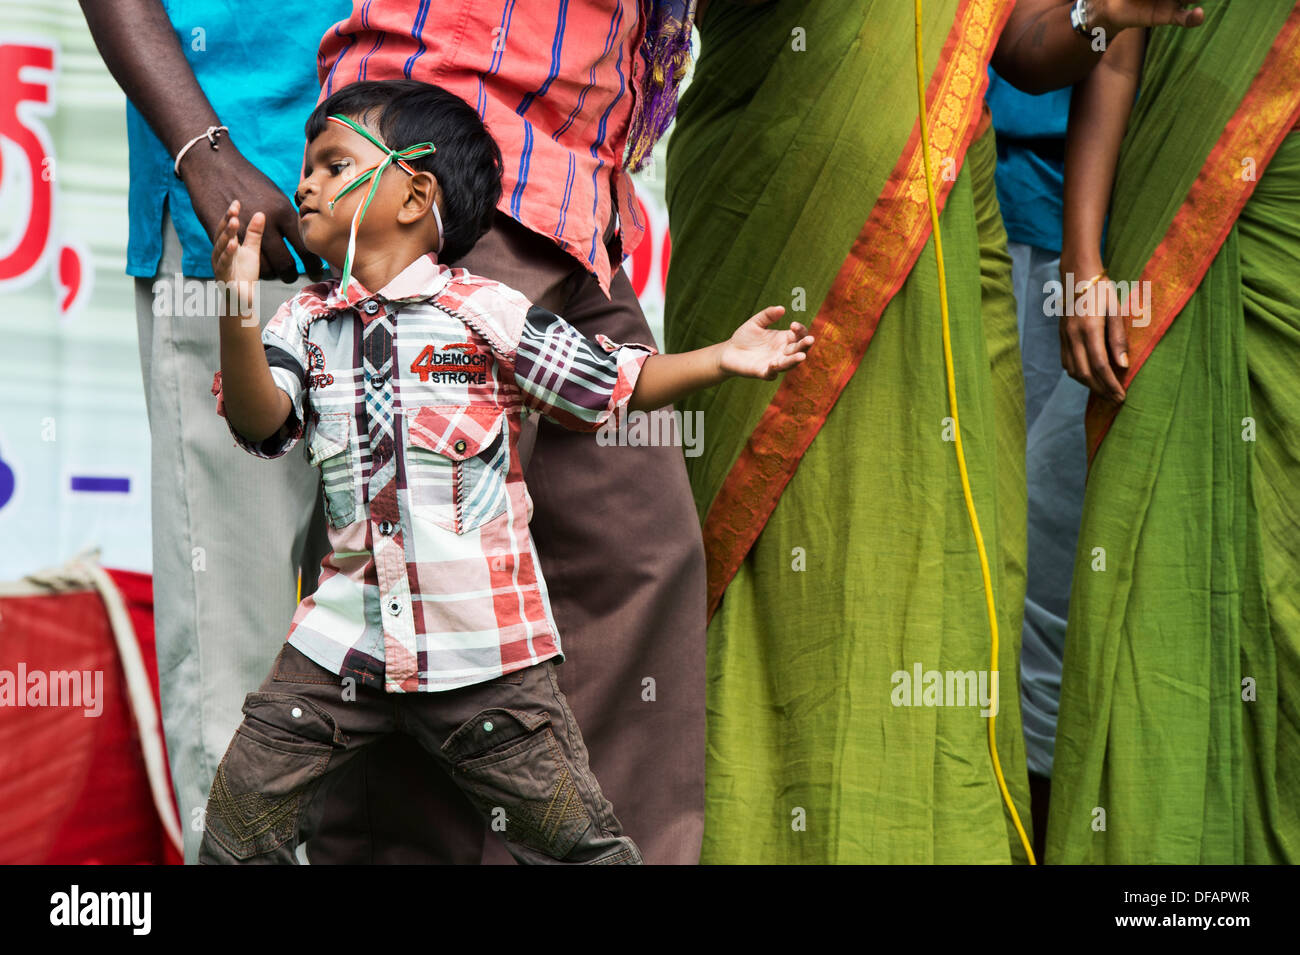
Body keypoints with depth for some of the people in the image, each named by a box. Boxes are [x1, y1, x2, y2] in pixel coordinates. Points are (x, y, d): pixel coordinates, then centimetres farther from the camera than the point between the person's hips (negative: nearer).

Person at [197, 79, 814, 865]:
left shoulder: (486, 312, -2)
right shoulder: (305, 321, 7)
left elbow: (613, 386, 4)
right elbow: (261, 421, -9)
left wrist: (722, 358, -7)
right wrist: (239, 320, -25)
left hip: (481, 646, -3)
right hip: (346, 634, 3)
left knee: (571, 835, 1)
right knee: (244, 806, 2)